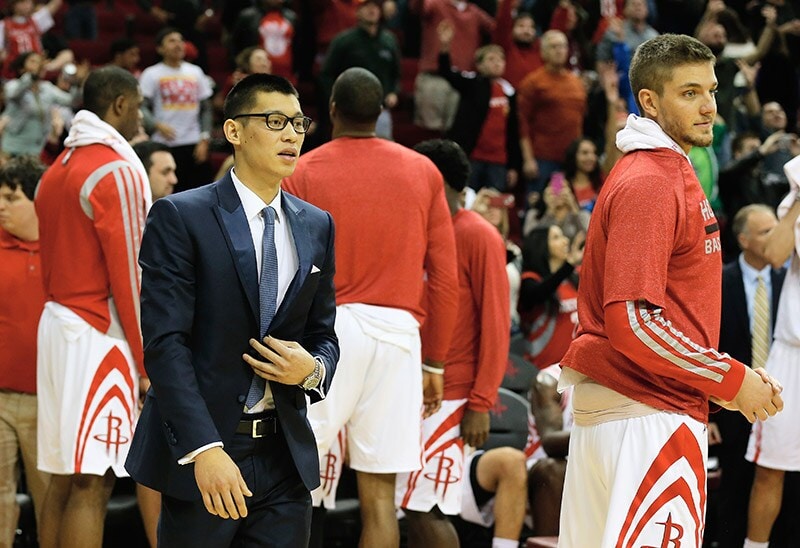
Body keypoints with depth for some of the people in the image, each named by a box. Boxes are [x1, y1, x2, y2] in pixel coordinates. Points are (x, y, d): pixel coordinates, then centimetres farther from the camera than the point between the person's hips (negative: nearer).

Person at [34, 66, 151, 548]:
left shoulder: (58, 169, 16)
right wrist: (149, 361, -9)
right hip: (100, 334, -9)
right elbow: (128, 274, -14)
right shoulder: (118, 171, -11)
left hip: (57, 322, 9)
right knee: (91, 485, -9)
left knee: (63, 480, 10)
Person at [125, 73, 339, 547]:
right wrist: (204, 449, -22)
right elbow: (166, 342, -12)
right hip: (200, 450, -4)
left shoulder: (317, 226, 12)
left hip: (285, 456, 5)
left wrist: (313, 368, -7)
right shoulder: (180, 217, -5)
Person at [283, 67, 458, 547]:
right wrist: (435, 363, 15)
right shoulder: (423, 172, 9)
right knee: (380, 491, 3)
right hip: (397, 328, 2)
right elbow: (445, 278, 8)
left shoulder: (304, 172, 2)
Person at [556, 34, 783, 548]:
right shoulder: (648, 184, -14)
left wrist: (728, 378, 12)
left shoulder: (672, 172, 17)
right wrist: (732, 379, -15)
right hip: (651, 412, -10)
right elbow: (631, 321, -22)